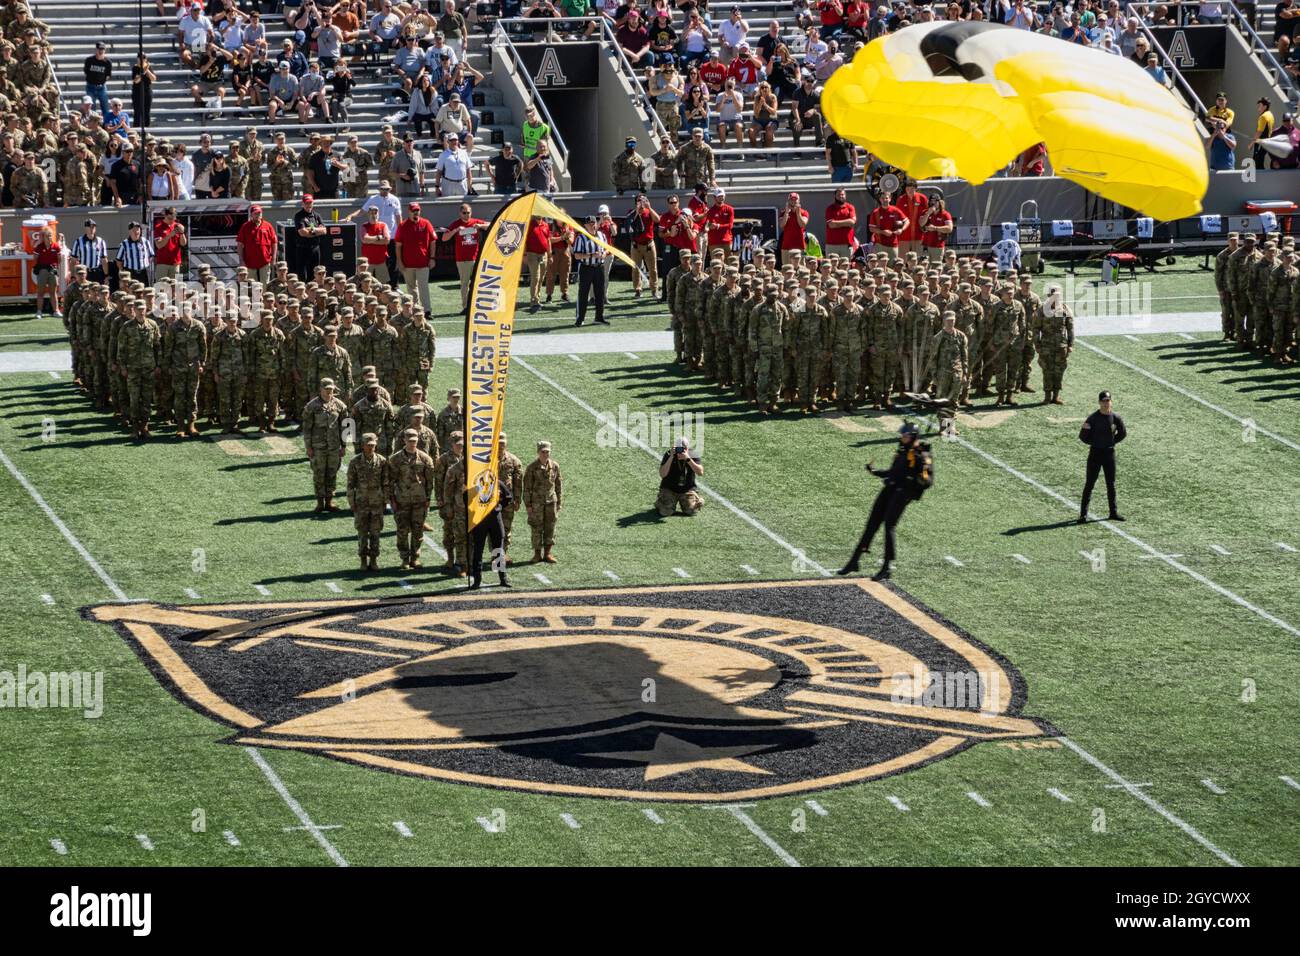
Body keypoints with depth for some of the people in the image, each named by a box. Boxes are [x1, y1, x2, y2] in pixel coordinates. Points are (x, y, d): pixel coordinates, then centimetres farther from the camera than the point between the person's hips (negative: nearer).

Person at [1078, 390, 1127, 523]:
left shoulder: (1115, 418, -1)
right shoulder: (1093, 418, -10)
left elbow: (1123, 433, 11)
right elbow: (1083, 436, -7)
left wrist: (1112, 442, 2)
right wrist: (1095, 443, -5)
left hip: (1109, 452, 3)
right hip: (1095, 453, -3)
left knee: (1111, 484, 12)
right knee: (1089, 484, -3)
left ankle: (1113, 512, 22)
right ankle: (1083, 514, -1)